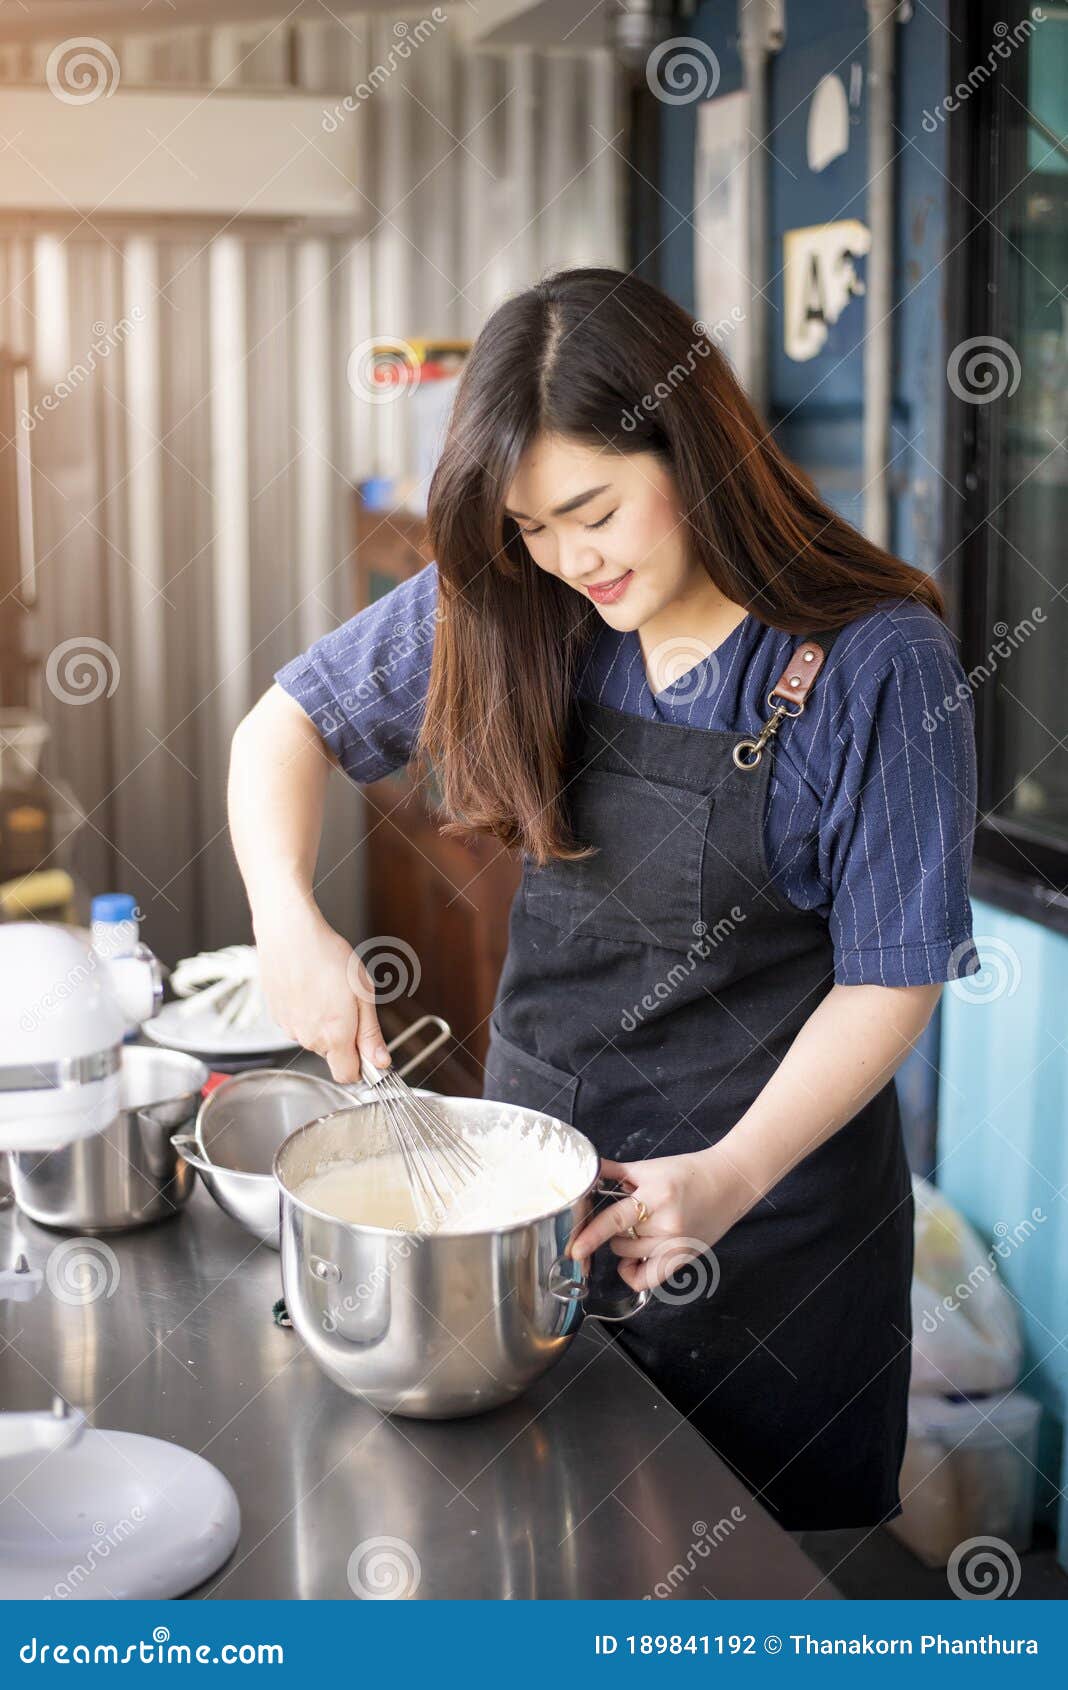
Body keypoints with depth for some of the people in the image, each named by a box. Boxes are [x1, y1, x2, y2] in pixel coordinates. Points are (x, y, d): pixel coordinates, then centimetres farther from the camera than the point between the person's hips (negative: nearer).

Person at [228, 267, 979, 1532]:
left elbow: (891, 979, -15)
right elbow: (290, 720, 2)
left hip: (773, 1199, -4)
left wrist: (733, 1177, -25)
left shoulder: (875, 661, -18)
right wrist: (287, 918, -16)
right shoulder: (513, 609, -5)